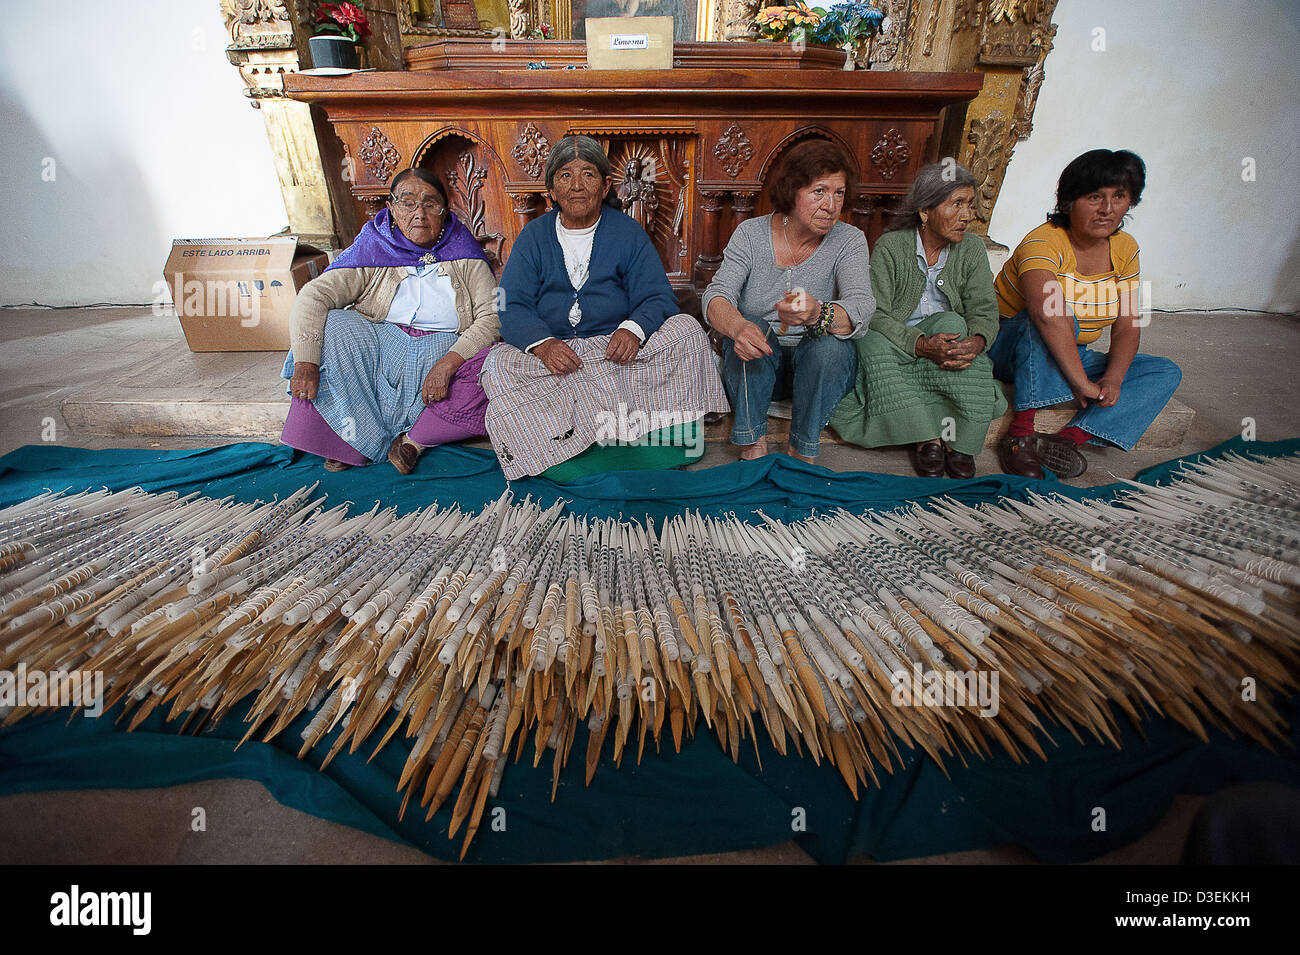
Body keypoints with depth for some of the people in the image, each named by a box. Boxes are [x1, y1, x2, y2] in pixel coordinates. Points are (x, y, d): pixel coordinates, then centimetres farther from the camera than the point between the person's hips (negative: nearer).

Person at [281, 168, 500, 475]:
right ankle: (358, 441, -18)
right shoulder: (371, 249, 1)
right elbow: (313, 295, -8)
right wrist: (305, 363, -25)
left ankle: (414, 439, -18)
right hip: (381, 343, 1)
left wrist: (449, 363, -26)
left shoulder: (464, 253, 1)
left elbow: (492, 315, -10)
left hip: (447, 349, 0)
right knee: (331, 326, -26)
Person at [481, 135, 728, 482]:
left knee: (686, 330, -21)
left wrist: (633, 329, -26)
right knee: (498, 366, -29)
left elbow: (657, 297, -2)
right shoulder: (533, 236, 9)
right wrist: (542, 343, -24)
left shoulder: (628, 232, 8)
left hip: (617, 349, 0)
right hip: (550, 352, 1)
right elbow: (512, 306, -2)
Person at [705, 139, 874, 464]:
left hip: (820, 367, 0)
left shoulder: (849, 240, -6)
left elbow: (861, 308, -23)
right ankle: (753, 446, -22)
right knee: (750, 327, -29)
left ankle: (803, 455, -17)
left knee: (829, 343, -31)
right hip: (755, 366, 1)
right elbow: (716, 295, -19)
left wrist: (818, 314, -48)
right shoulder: (751, 234, -5)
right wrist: (737, 325, -43)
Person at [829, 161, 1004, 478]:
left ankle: (961, 440, -26)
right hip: (899, 346, -2)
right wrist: (921, 344, -35)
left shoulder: (971, 248, 1)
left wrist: (976, 341, -30)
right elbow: (874, 314, -19)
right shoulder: (891, 246, -9)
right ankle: (927, 437, -27)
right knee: (873, 342, -34)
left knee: (950, 323, -31)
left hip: (943, 334, 2)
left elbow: (985, 310, -4)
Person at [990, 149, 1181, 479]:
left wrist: (1113, 378, -19)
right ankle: (1020, 434, -37)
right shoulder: (1044, 241, -20)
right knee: (1057, 312, -34)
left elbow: (1127, 325, 0)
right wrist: (1081, 382, -40)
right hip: (1012, 349, -7)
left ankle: (1070, 438, -29)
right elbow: (1045, 314, -38)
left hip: (1073, 356, 7)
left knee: (1166, 373, -6)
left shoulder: (1125, 248, 3)